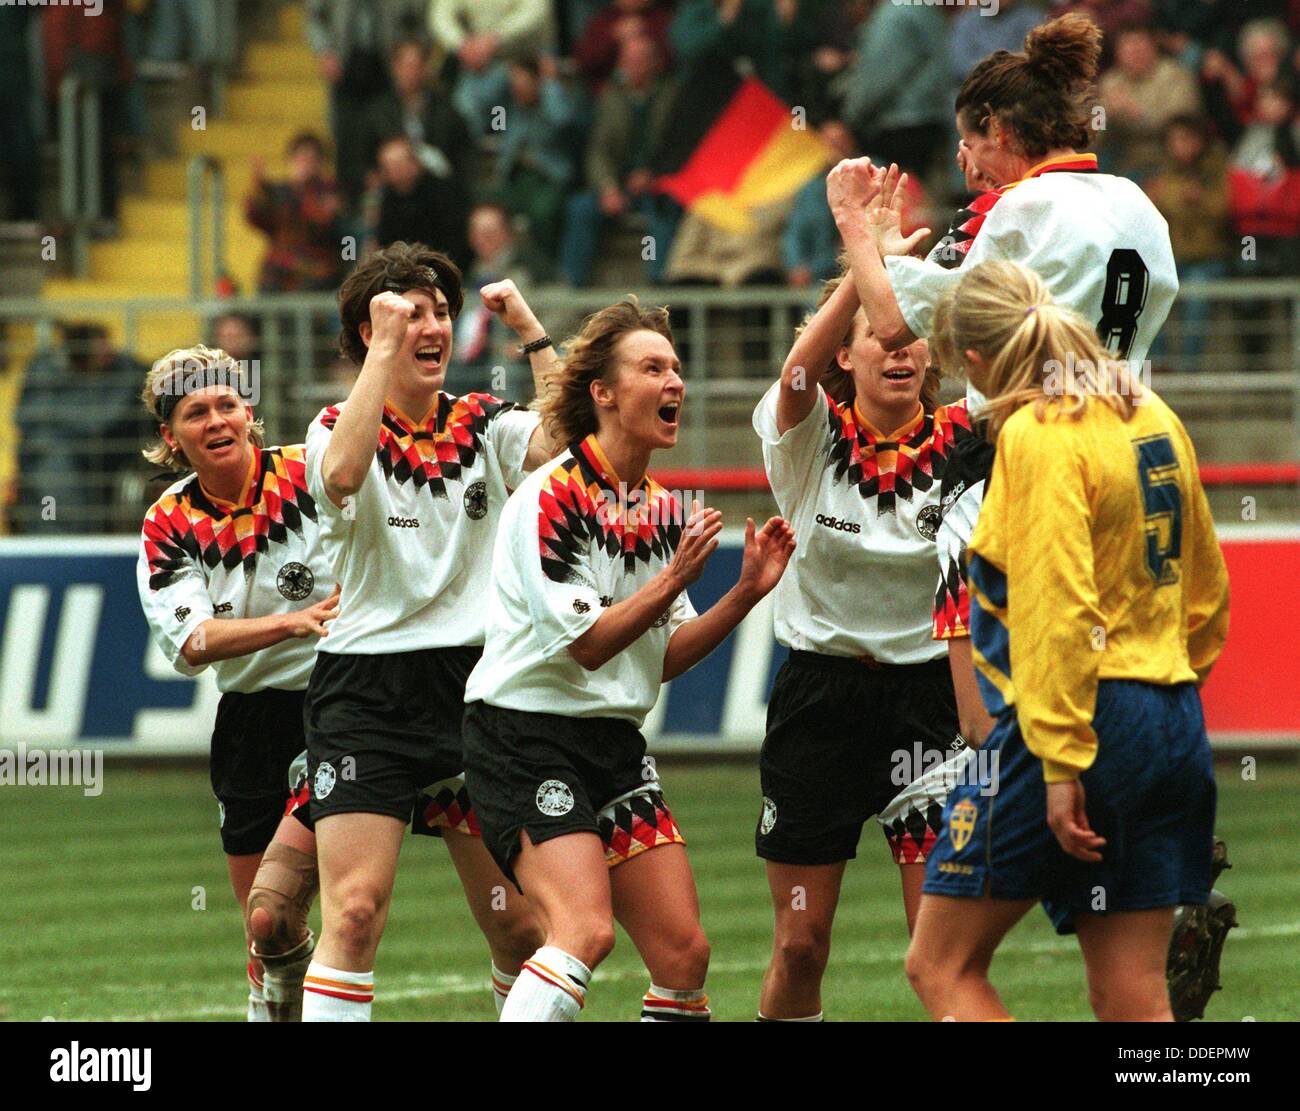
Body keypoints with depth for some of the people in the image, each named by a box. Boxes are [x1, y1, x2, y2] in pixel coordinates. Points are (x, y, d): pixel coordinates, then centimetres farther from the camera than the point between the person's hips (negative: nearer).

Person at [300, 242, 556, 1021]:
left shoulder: (484, 426, 8)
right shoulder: (342, 427, 1)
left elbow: (562, 443, -12)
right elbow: (342, 473, -24)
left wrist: (532, 332, -12)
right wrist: (384, 347, -21)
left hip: (475, 688, 3)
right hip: (367, 695, -3)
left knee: (520, 925, 3)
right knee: (355, 913, -15)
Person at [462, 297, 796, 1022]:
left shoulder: (664, 509, 11)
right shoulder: (551, 498, -12)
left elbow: (663, 660, 14)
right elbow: (588, 642, -16)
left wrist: (747, 593, 3)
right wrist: (674, 578, -19)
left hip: (616, 745, 8)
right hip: (528, 738, -8)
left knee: (684, 953, 1)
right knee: (586, 931, -25)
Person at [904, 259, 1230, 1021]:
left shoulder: (1038, 435, -12)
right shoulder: (1153, 419, 13)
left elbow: (1058, 609, -20)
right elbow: (1207, 586, 21)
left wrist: (1061, 764, -21)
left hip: (1080, 721, -8)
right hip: (1172, 725, 8)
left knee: (943, 965, 2)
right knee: (1132, 999, 6)